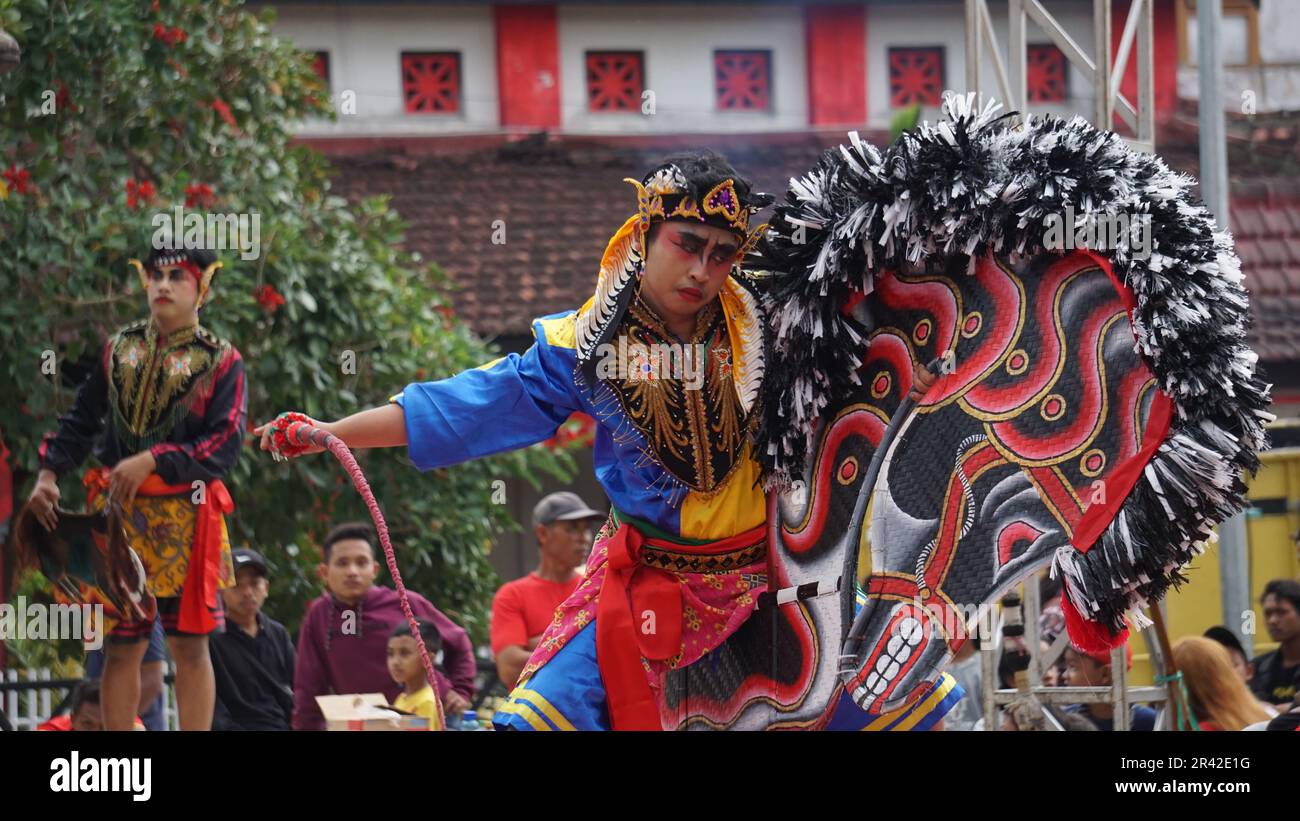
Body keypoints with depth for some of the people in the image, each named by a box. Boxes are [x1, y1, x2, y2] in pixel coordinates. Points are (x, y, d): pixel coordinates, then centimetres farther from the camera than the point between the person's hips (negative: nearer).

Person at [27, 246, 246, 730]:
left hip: (186, 515, -3)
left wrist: (153, 462, -18)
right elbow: (80, 423, 15)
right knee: (121, 646, 3)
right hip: (119, 514, 3)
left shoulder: (221, 362, 1)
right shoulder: (118, 350, 11)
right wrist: (49, 474, 0)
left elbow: (225, 445, -9)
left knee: (189, 644, 0)